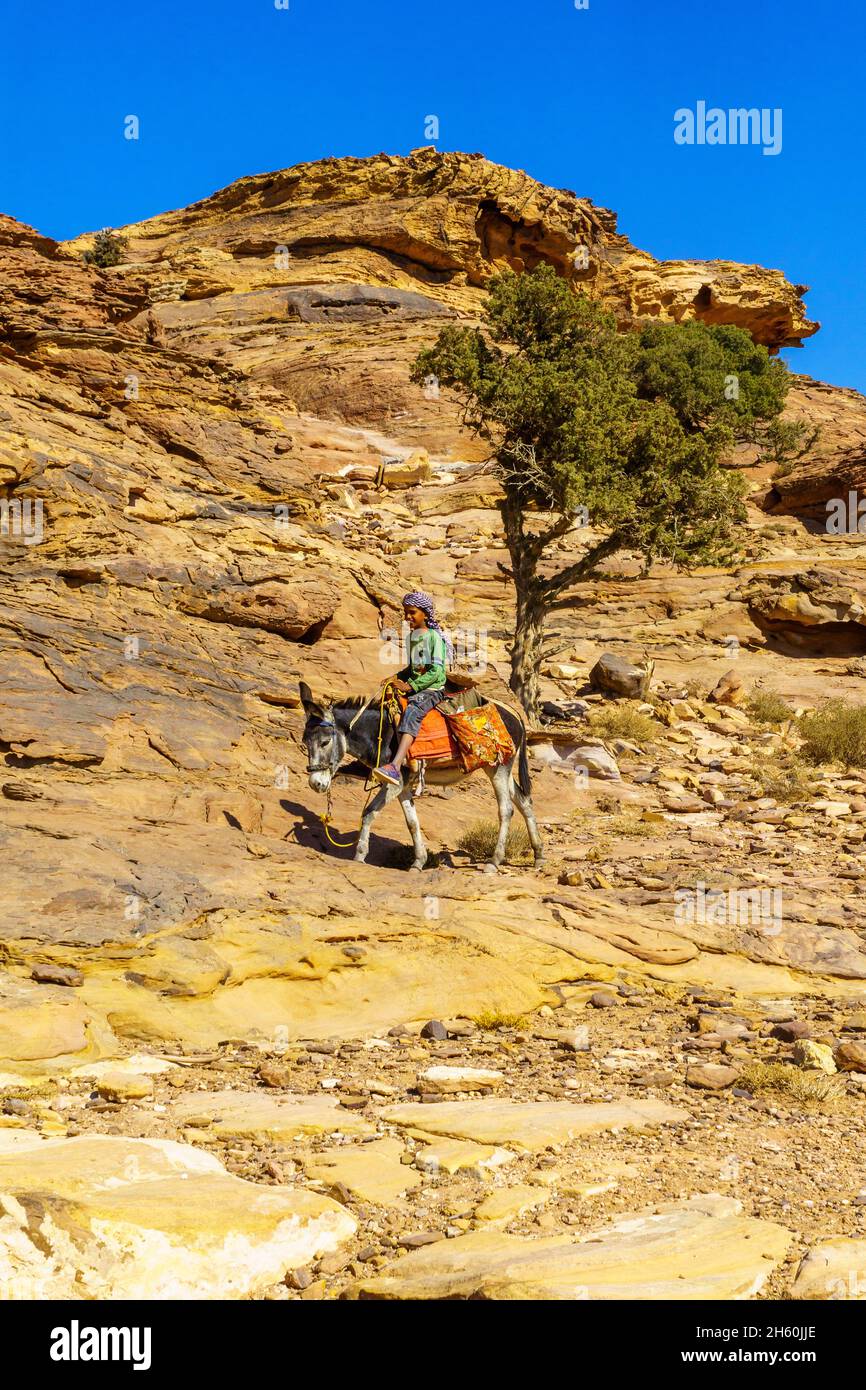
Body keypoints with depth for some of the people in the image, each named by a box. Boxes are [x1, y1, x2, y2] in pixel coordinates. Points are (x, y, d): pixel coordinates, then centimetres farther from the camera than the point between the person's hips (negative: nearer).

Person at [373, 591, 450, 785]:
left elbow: (437, 671, -16)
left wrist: (411, 686, -20)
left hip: (433, 688, -9)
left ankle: (395, 767, -51)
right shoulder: (412, 636, 15)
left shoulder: (434, 636, -9)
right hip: (414, 686, 9)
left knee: (412, 709, -35)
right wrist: (398, 677, 6)